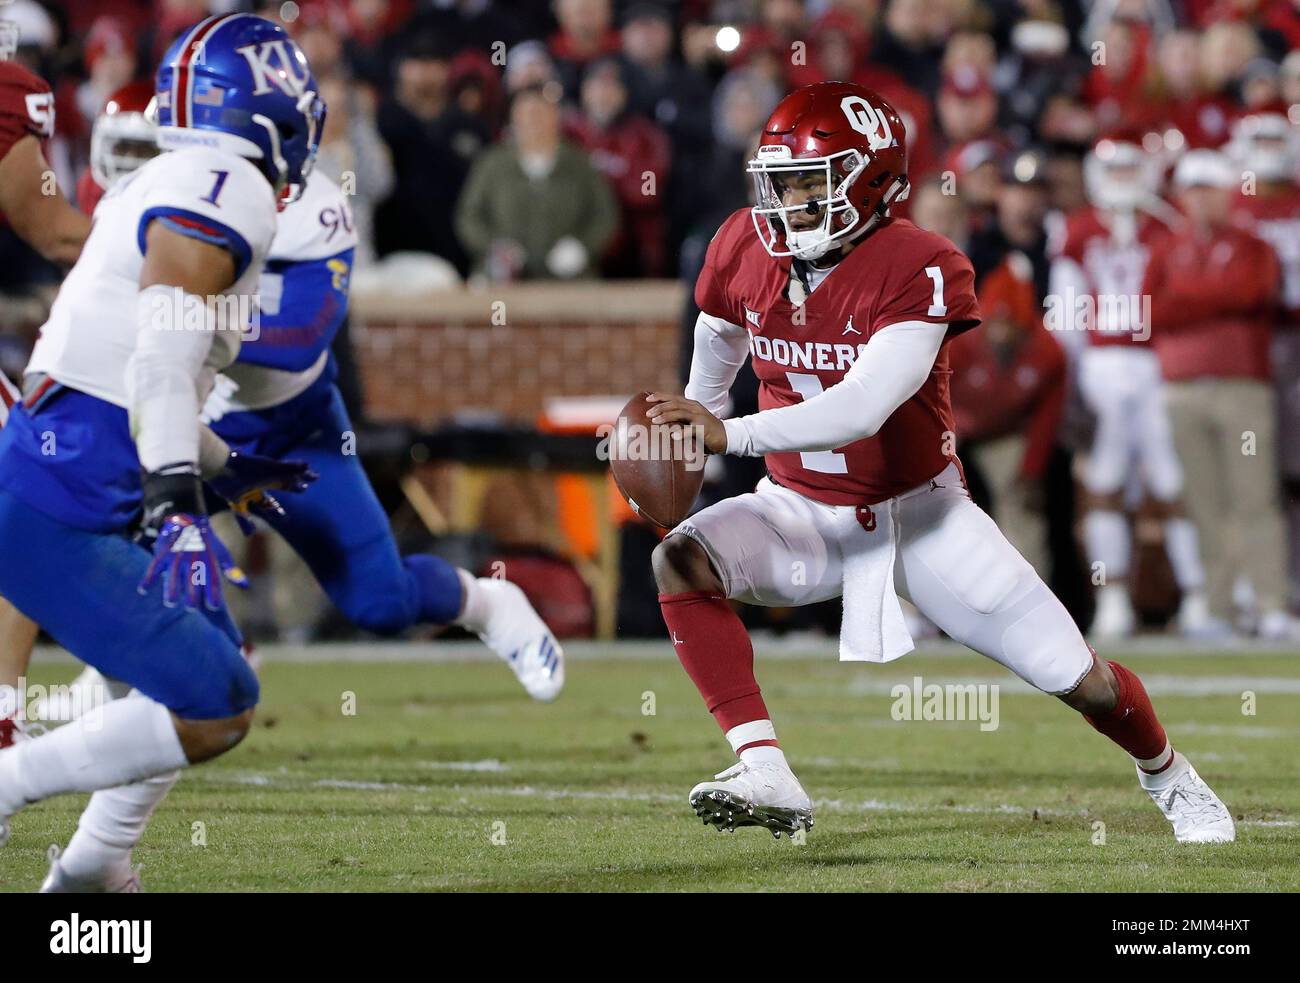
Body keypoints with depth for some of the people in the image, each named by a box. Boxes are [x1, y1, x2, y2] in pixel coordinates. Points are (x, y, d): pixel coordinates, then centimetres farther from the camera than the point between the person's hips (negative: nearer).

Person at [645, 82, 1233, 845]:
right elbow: (717, 353, 16)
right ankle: (768, 778, -30)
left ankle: (1169, 777, 34)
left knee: (1081, 681, -1)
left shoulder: (919, 269, -26)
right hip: (808, 514, 3)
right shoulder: (744, 252, -9)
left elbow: (863, 409, -39)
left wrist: (733, 435, -47)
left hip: (921, 513, -3)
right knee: (682, 560, -28)